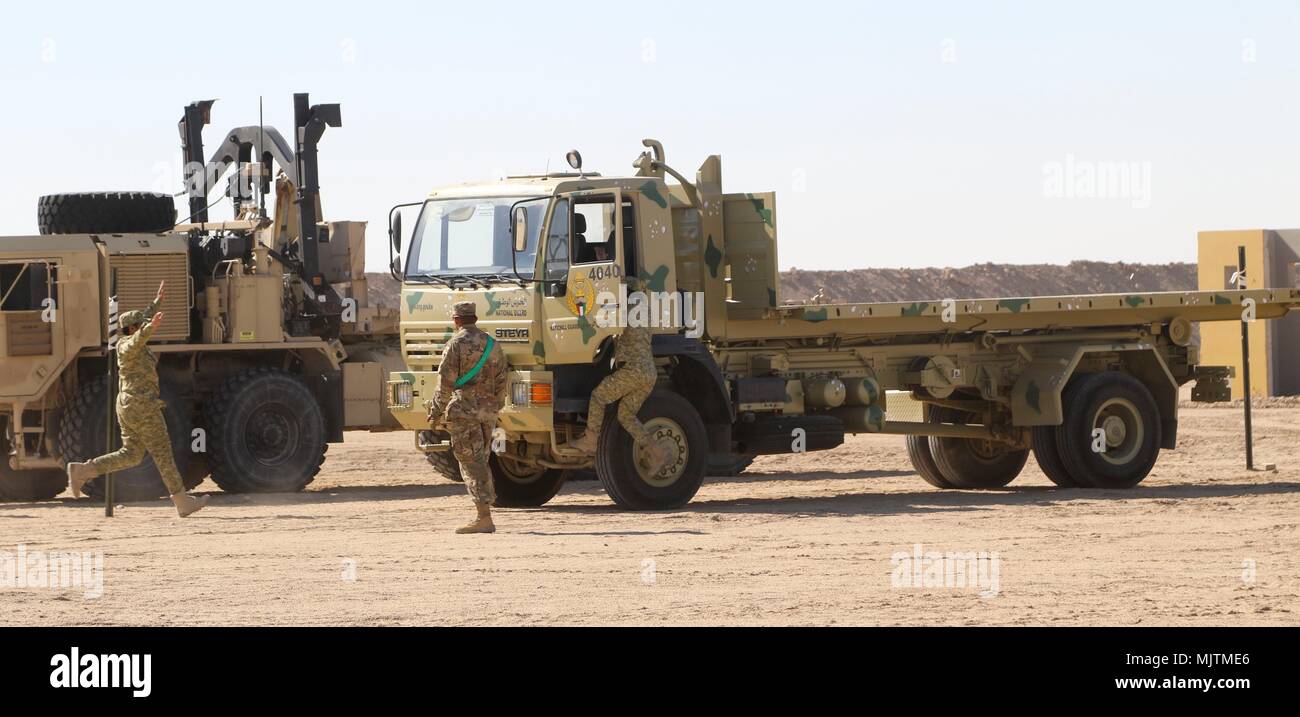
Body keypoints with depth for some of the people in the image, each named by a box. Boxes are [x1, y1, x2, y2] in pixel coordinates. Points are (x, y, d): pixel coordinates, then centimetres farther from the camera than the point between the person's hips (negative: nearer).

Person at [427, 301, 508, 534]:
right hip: (488, 410, 6)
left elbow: (445, 382, -10)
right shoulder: (492, 344, 13)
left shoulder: (456, 344, -7)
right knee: (480, 462, 15)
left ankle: (484, 518, -14)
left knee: (471, 463, -7)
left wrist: (436, 411, -3)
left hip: (464, 409, -6)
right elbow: (501, 381, 14)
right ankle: (485, 514, 14)